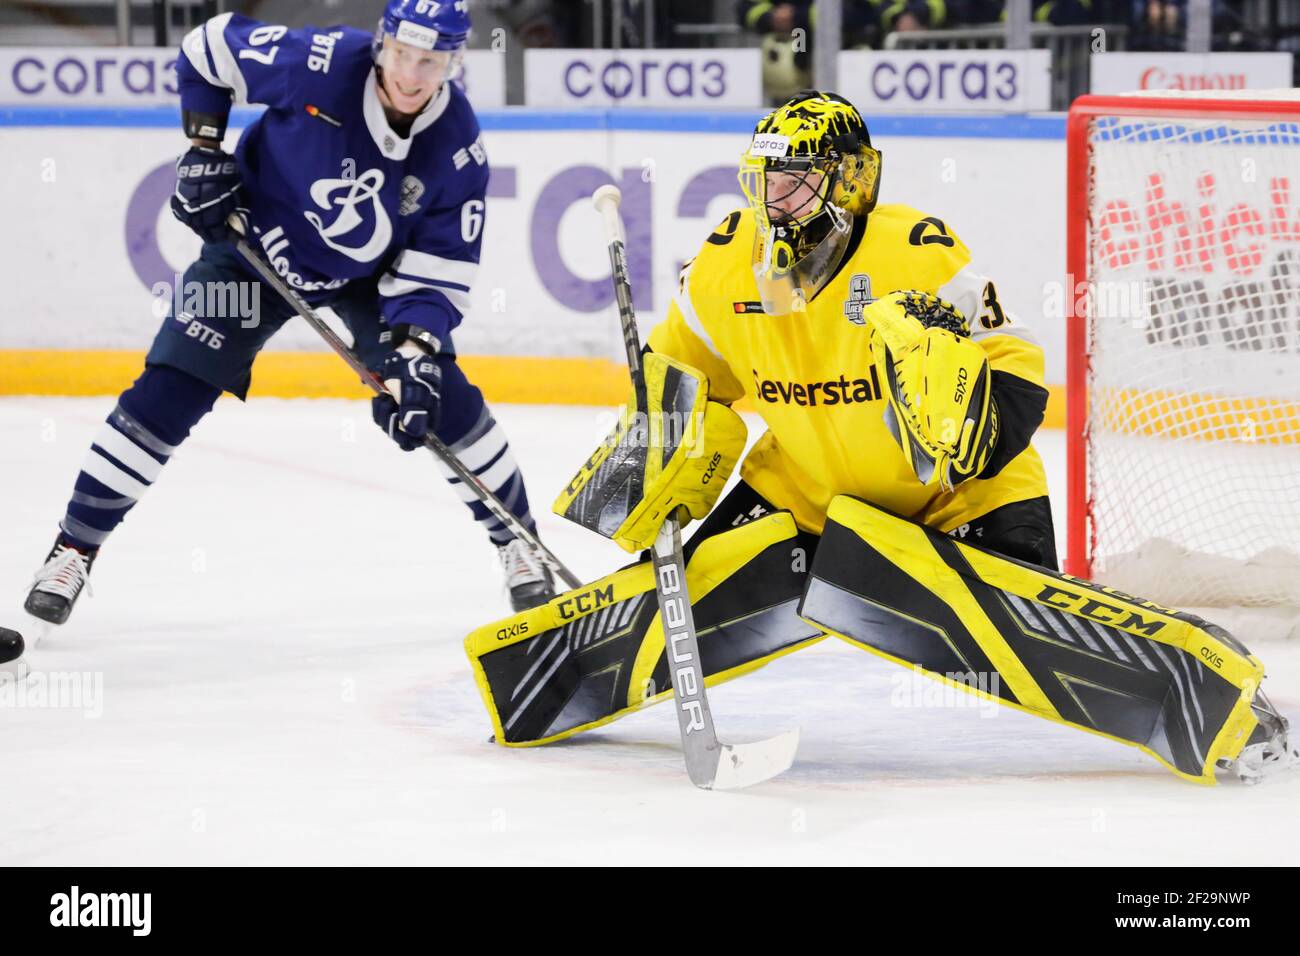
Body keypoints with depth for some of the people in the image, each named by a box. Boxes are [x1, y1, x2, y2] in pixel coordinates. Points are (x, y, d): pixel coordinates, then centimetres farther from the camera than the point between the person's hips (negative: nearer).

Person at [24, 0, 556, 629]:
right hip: (256, 247, -2)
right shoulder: (322, 65, -29)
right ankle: (73, 549, -1)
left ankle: (518, 545, 13)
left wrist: (412, 353, -29)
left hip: (364, 279, 2)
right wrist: (204, 149, -13)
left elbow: (439, 271, -17)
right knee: (165, 397, -12)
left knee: (445, 402, -9)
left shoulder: (457, 146, -21)